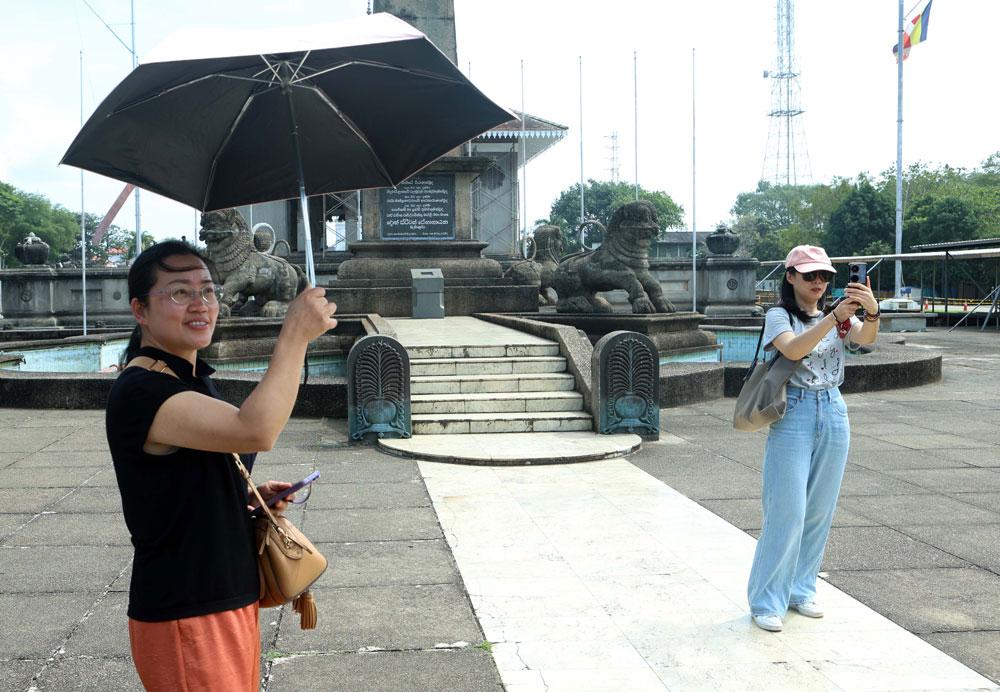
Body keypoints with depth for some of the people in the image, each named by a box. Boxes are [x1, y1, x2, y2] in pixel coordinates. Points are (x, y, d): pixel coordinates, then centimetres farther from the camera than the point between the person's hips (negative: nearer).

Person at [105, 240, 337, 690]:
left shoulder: (191, 382, 12)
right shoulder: (139, 391, -21)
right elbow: (256, 431, -34)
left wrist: (250, 496, 6)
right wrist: (296, 334, -27)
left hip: (231, 601, 10)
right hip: (185, 620, -10)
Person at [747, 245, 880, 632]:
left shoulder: (839, 316, 8)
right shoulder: (779, 315, -4)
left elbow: (865, 339, -13)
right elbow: (793, 349, -25)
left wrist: (871, 311, -35)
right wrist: (835, 317, -34)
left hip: (833, 415, 5)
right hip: (794, 416, -5)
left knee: (820, 512, 10)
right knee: (787, 512, -7)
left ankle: (800, 589, 24)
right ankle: (767, 601, 3)